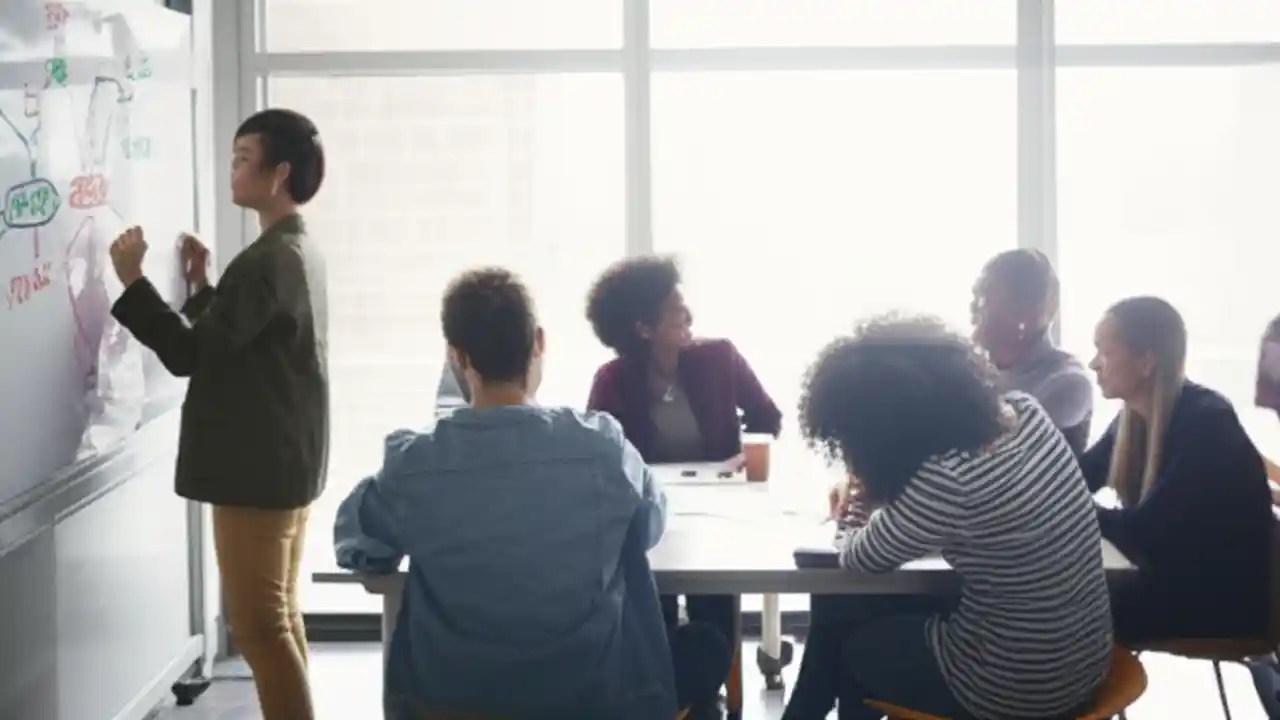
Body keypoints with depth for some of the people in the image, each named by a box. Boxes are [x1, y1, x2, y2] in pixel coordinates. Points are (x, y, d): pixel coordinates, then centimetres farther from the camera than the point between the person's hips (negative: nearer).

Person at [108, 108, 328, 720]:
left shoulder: (266, 260, -20)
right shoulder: (298, 251, 12)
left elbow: (189, 354, -18)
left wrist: (132, 281, -14)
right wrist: (201, 287, 13)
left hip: (258, 468, -10)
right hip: (286, 461, 10)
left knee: (257, 625, -4)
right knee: (280, 617, 16)